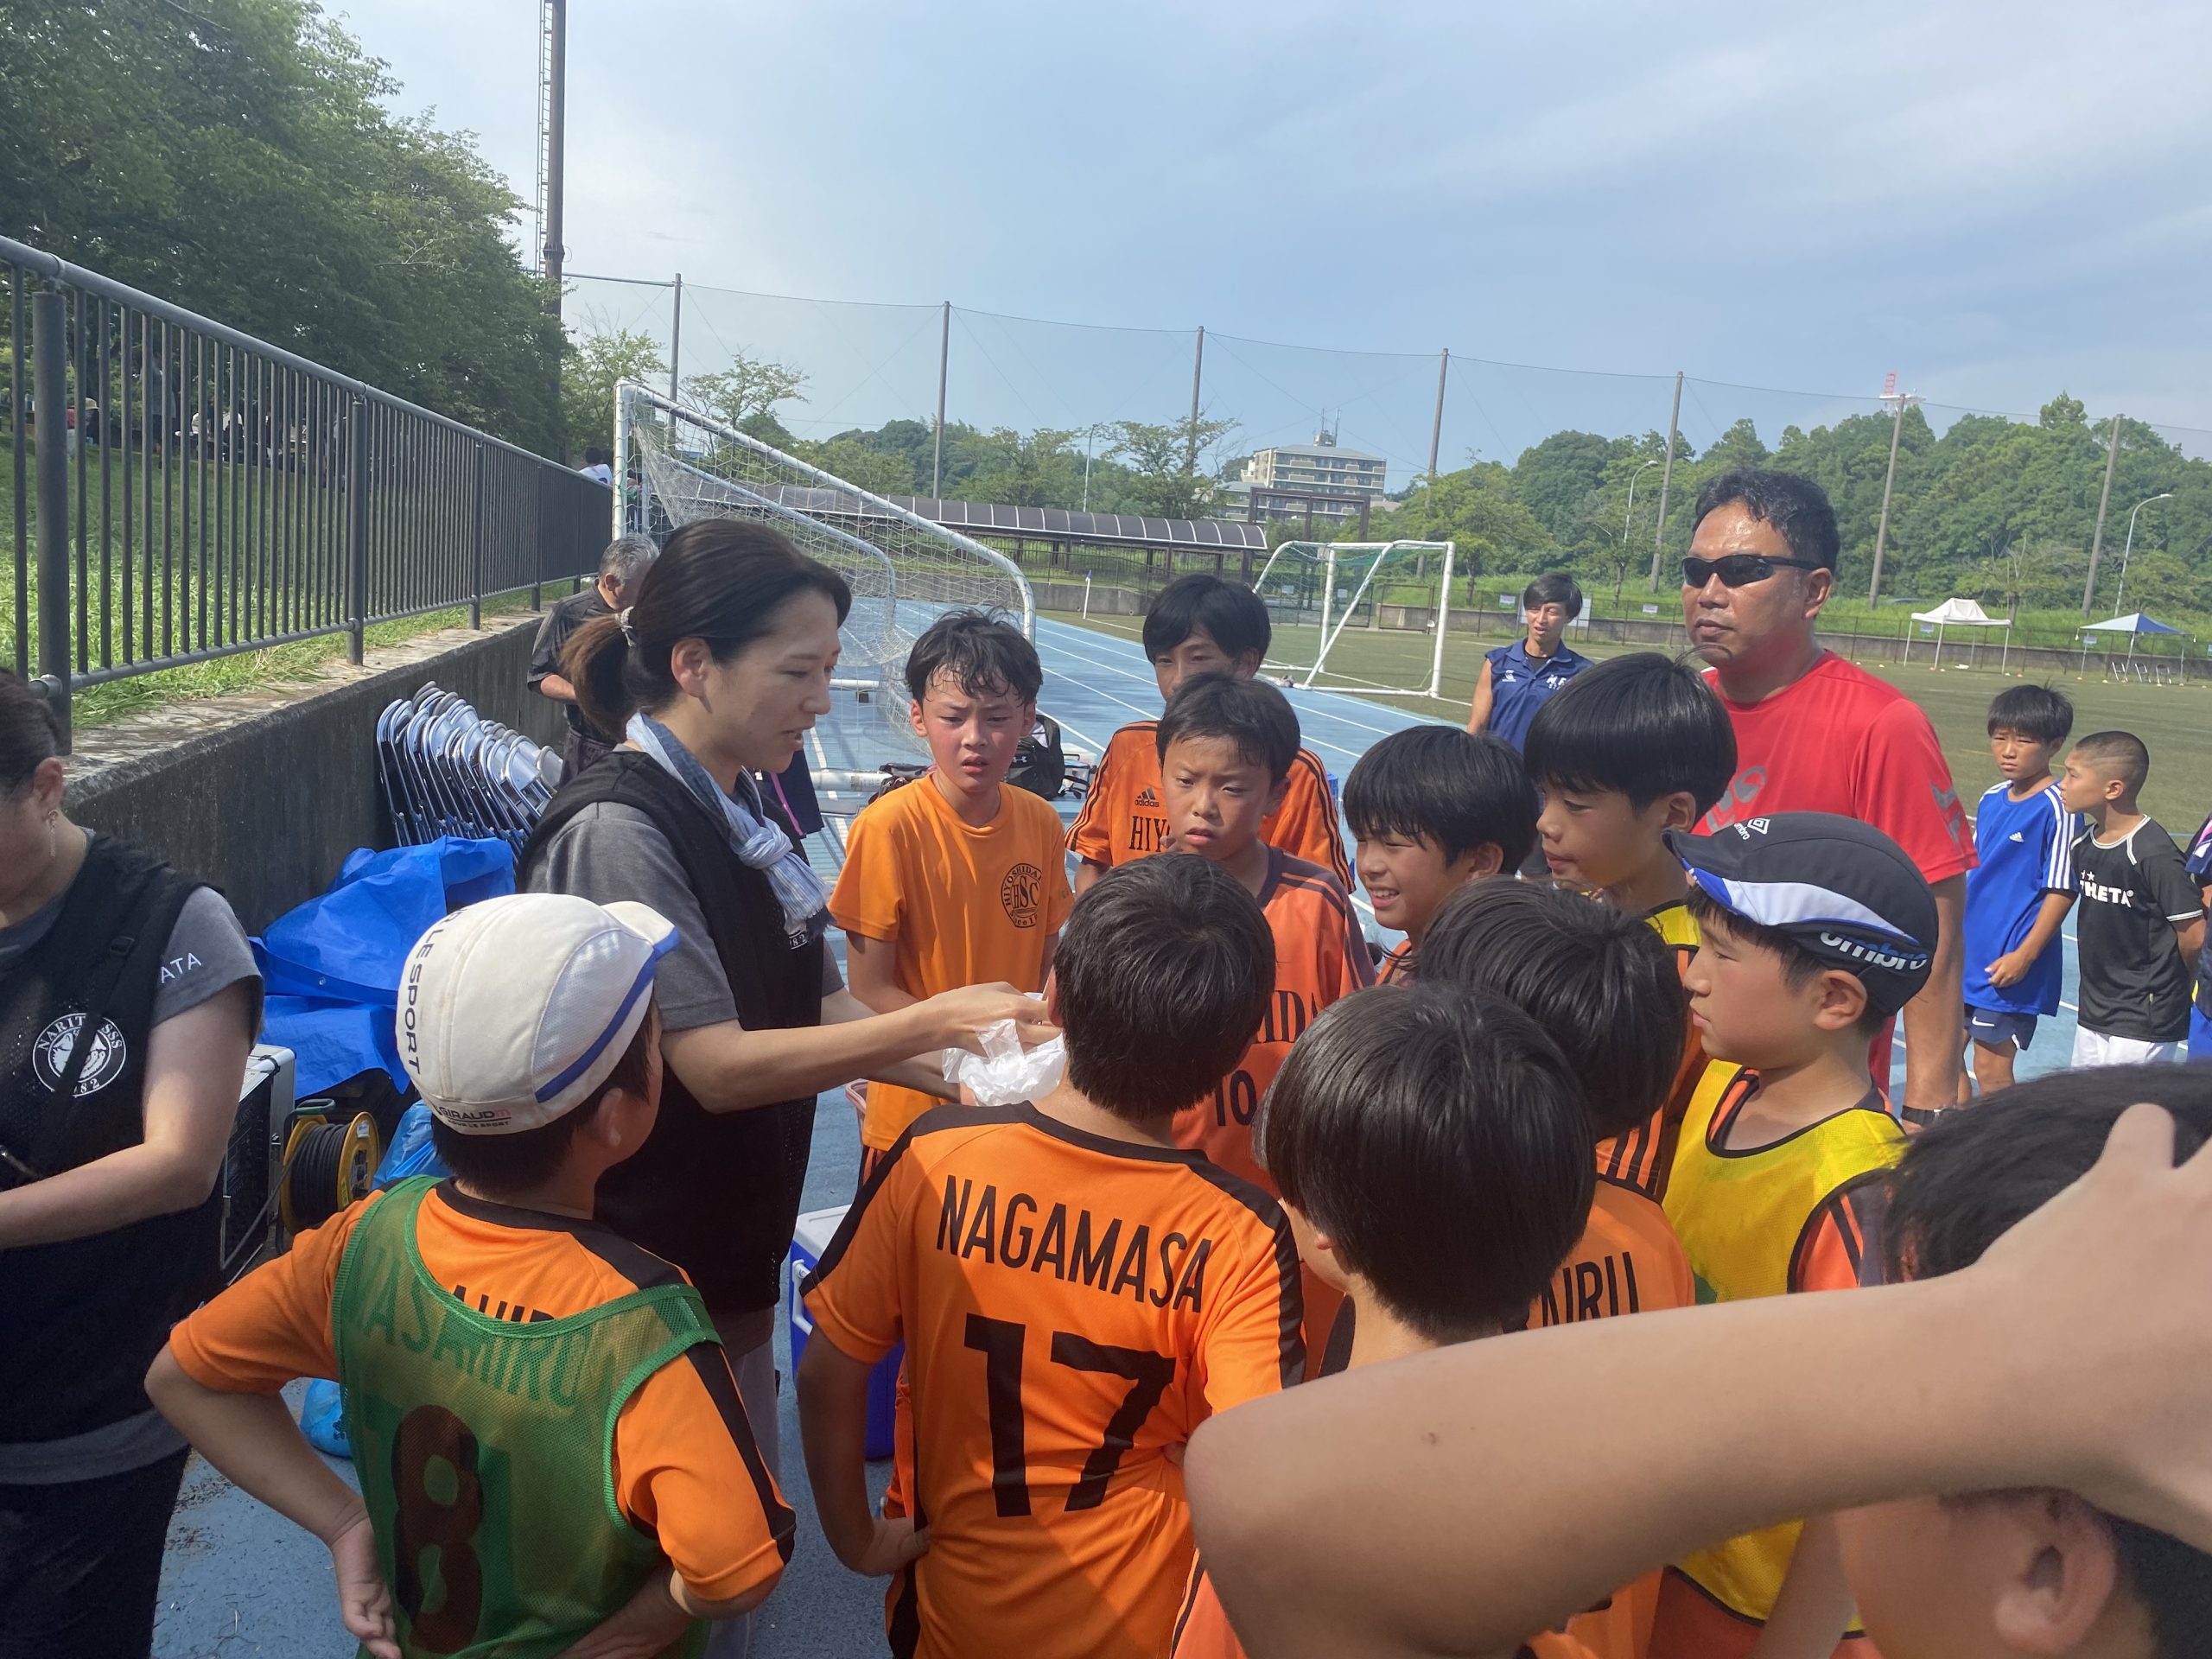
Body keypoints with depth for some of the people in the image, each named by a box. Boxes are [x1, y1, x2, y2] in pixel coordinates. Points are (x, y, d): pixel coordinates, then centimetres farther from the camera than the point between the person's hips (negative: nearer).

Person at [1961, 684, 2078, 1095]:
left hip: (2009, 966, -7)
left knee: (1991, 1069, -1)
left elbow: (2062, 891, -15)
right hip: (1965, 955, 7)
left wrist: (2024, 955, -17)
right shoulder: (1991, 799, 8)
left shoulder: (2058, 808, -14)